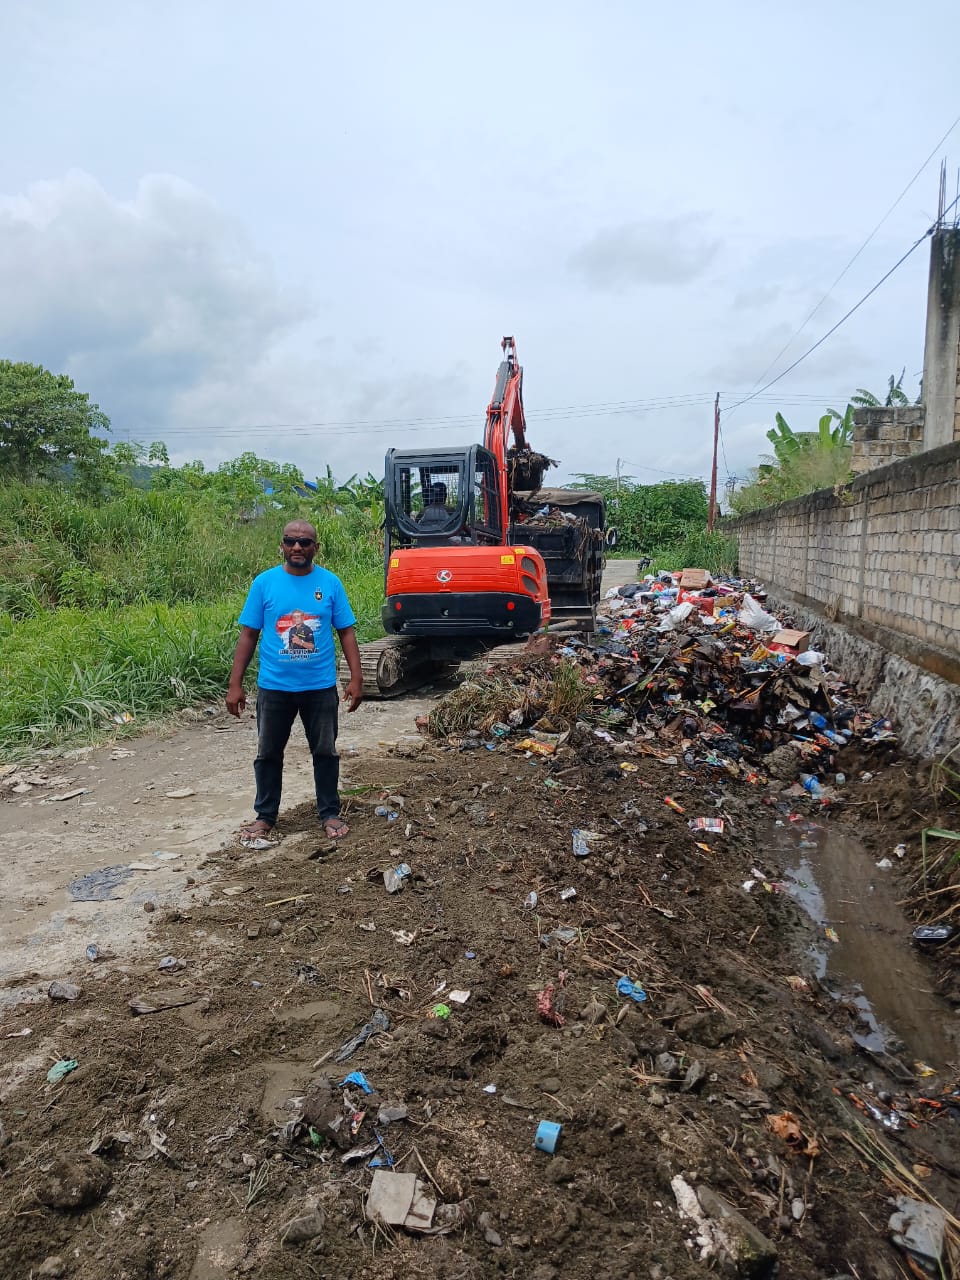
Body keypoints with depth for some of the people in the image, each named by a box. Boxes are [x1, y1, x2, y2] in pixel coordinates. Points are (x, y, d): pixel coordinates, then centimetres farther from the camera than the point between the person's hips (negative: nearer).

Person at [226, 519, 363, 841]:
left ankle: (330, 814, 25)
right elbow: (248, 635, 0)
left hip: (320, 687, 0)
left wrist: (356, 678, -6)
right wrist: (235, 684, -3)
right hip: (273, 687, 0)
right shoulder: (264, 582, -3)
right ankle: (265, 815, 27)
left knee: (325, 752, 10)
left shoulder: (330, 583, -2)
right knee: (268, 753, 11)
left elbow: (346, 633, 1)